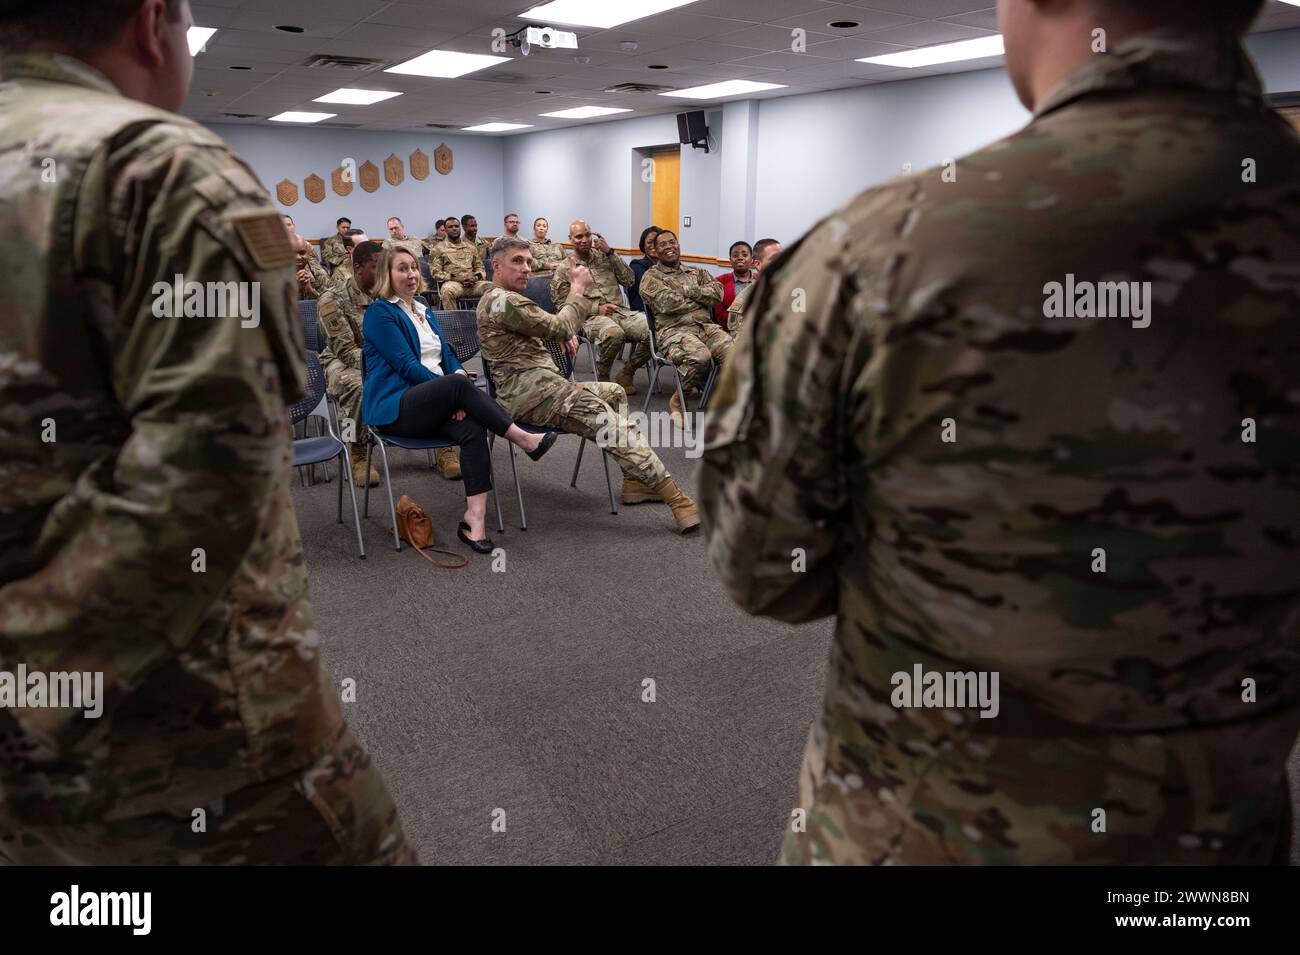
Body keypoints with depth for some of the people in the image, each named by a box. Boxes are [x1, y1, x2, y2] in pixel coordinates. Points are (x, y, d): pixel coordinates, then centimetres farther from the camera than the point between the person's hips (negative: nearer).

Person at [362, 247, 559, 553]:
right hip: (393, 406, -6)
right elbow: (406, 365, -11)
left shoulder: (425, 311, 22)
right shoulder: (379, 312, -1)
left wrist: (460, 375, -9)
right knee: (458, 384, -34)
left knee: (473, 430, -28)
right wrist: (456, 387, -17)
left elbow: (447, 355, 15)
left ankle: (475, 518, -36)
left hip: (431, 405, 6)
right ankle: (522, 439, -25)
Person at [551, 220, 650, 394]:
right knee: (614, 333, -41)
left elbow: (629, 281, 9)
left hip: (621, 311, 4)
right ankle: (602, 378, -13)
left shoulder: (604, 257, 19)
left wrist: (610, 253, 1)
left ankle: (626, 373, -2)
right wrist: (597, 308, -9)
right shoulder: (565, 268, 9)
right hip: (591, 317, -4)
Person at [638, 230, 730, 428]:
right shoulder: (651, 277, 10)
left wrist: (687, 290, -3)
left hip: (706, 326, 4)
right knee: (700, 356, -37)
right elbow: (669, 303, -9)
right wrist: (701, 300, 5)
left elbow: (717, 293, 6)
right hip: (673, 330, -4)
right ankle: (678, 400, -10)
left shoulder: (697, 273, 25)